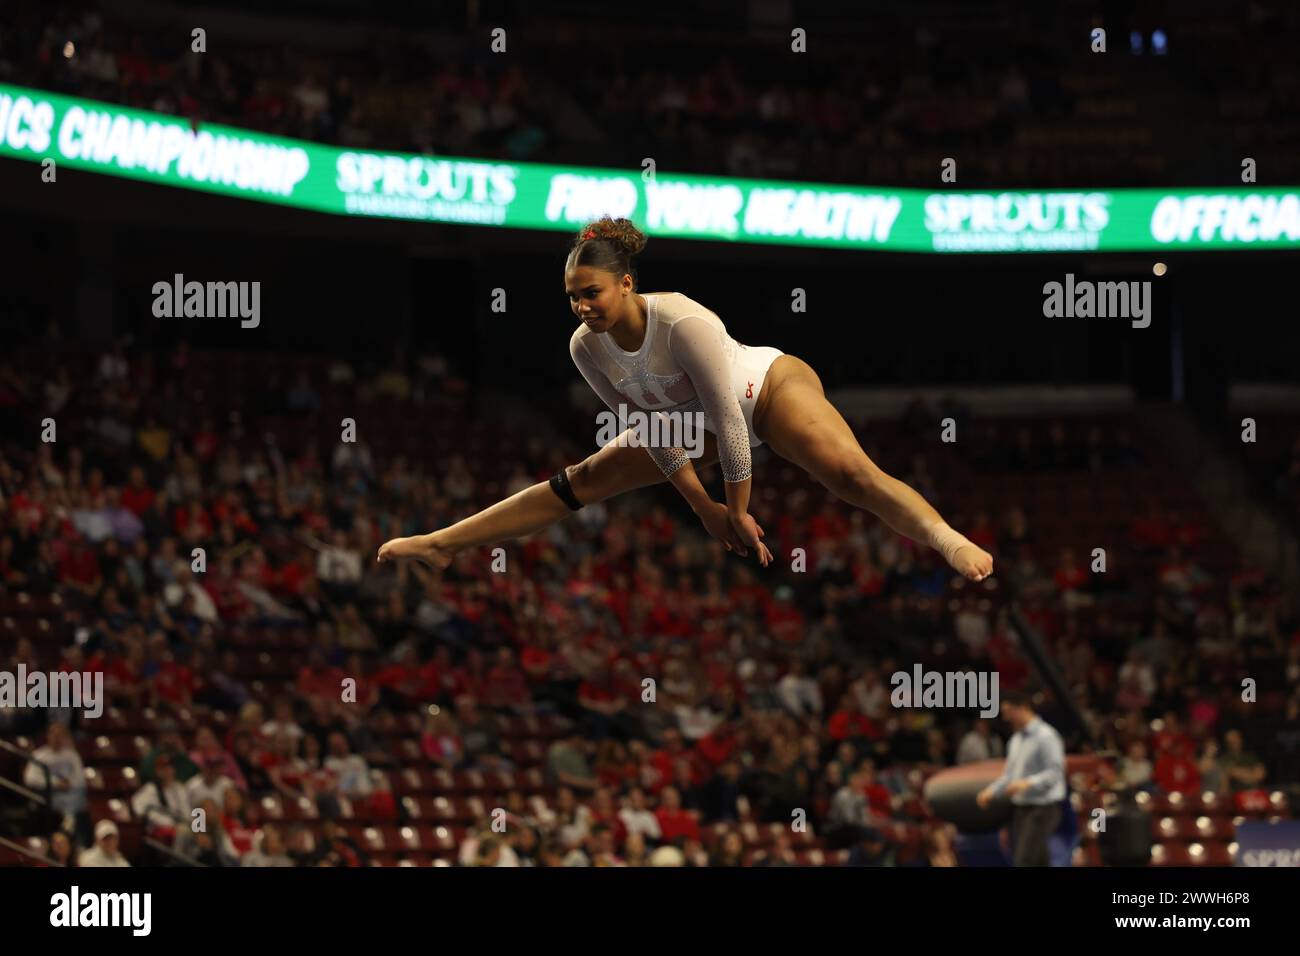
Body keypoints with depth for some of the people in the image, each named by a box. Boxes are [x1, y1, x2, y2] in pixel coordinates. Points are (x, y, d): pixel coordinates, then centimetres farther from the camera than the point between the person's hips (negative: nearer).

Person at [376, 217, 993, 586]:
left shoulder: (685, 324, -38)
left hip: (772, 389, -6)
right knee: (577, 484, 7)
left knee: (850, 473, -34)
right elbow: (652, 429, -8)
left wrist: (739, 512, -24)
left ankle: (952, 544, -49)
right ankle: (442, 546, 14)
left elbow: (728, 419, -32)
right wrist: (704, 508, -8)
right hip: (690, 419, 6)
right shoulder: (587, 347, -18)